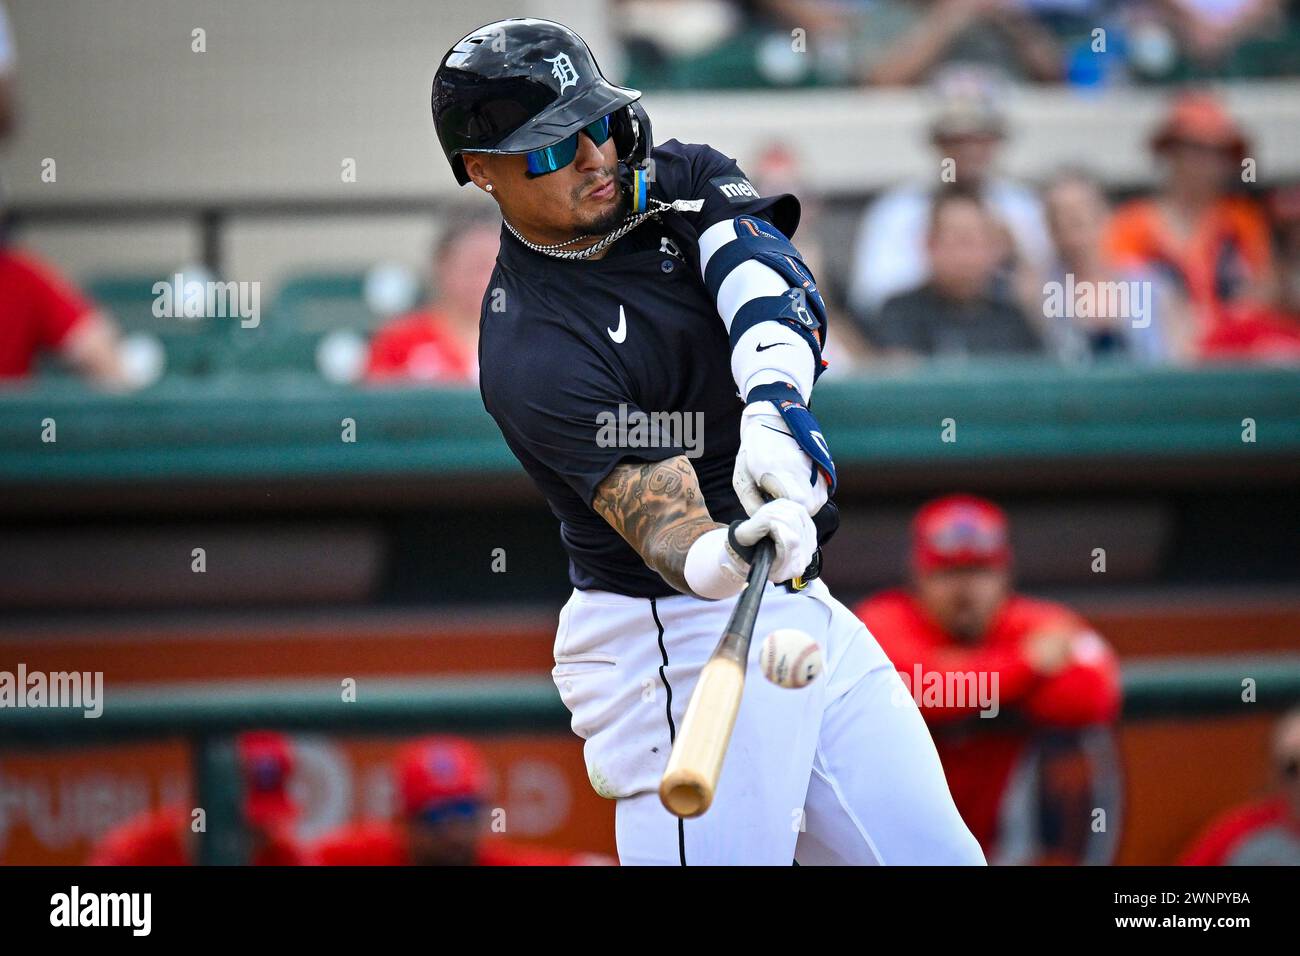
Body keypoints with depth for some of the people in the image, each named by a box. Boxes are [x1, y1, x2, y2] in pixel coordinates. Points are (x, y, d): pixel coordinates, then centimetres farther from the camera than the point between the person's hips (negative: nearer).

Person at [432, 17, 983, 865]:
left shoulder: (679, 179, 4)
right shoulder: (531, 353, -18)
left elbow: (771, 278, -17)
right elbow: (661, 518, -28)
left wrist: (774, 399, -37)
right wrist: (725, 559, -51)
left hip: (806, 614, 7)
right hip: (680, 644, -7)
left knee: (934, 855, 8)